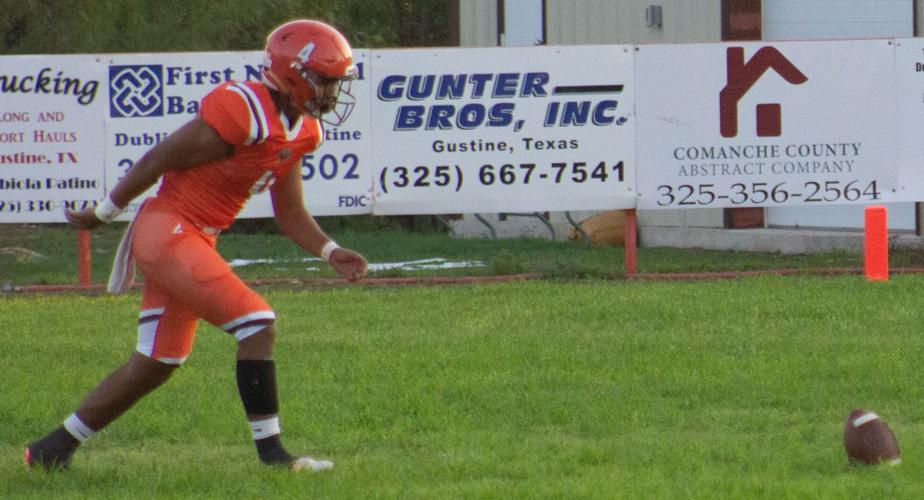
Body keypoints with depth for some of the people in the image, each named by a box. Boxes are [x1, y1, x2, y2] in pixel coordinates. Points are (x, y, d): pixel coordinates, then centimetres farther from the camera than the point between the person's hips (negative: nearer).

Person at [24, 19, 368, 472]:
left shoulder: (299, 132, 8)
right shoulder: (243, 113, -21)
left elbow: (289, 214, 16)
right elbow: (158, 160, -14)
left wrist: (331, 253, 0)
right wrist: (103, 214, -4)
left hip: (193, 243, 10)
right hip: (167, 234, -10)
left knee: (155, 366, 14)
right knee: (257, 324, -15)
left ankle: (52, 450, 23)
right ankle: (271, 452, -9)